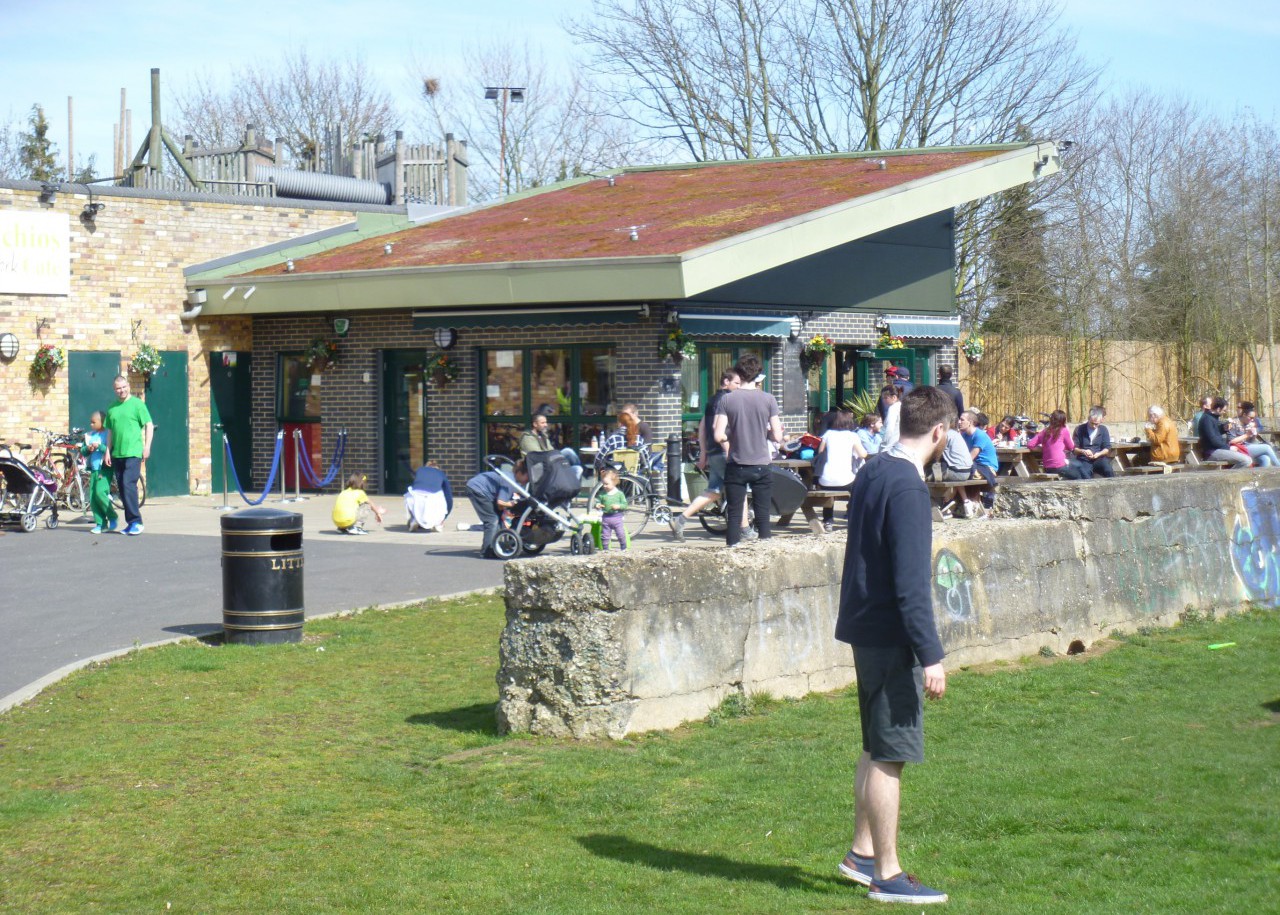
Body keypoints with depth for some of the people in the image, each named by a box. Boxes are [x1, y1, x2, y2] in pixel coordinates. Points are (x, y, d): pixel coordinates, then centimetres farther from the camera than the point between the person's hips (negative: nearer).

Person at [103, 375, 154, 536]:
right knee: (122, 488, 6)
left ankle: (136, 521, -11)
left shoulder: (137, 404, -1)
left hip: (133, 452, -6)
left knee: (128, 485, -16)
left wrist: (147, 447, -10)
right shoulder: (112, 408, 14)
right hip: (117, 454, 6)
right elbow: (110, 431, 19)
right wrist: (108, 451, 11)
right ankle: (131, 522, 13)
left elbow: (149, 426, -3)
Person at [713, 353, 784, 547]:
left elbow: (719, 436, -11)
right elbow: (777, 437, -7)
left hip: (735, 466, 0)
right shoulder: (768, 399, -6)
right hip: (761, 466, 0)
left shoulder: (727, 400, -6)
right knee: (763, 516, 7)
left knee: (734, 514, 7)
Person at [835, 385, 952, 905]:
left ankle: (862, 852, 27)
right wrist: (931, 656, -20)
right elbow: (911, 583, -22)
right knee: (889, 756, -3)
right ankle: (887, 876, 3)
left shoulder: (872, 473, 10)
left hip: (865, 627, 10)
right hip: (892, 638, -10)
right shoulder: (908, 488, -19)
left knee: (877, 748, 19)